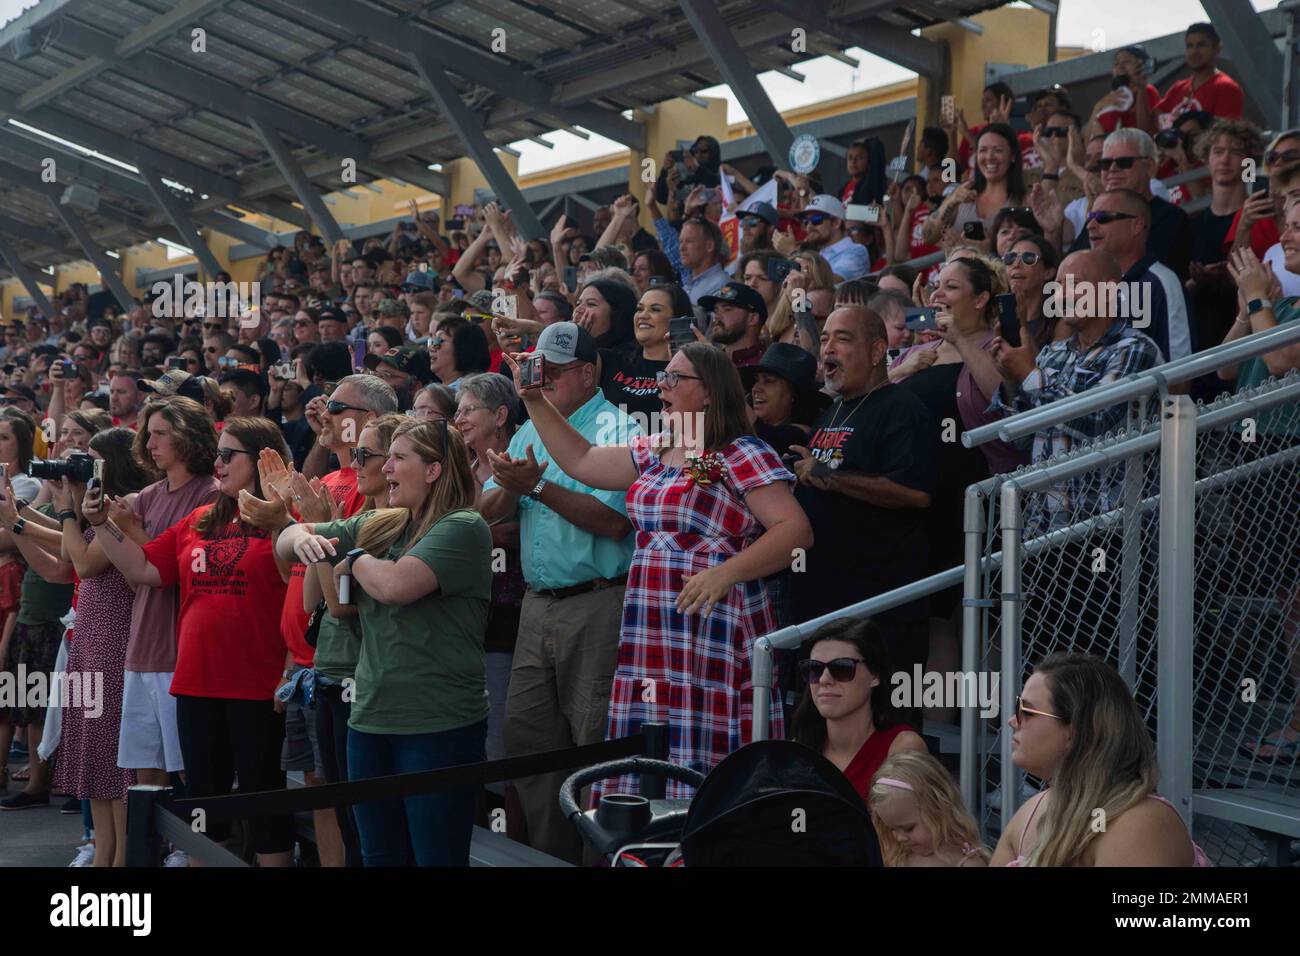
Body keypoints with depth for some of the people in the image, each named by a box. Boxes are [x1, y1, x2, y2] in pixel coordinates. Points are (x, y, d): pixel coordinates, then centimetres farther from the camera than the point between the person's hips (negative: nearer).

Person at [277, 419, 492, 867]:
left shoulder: (463, 527, -12)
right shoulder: (375, 526, 11)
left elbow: (396, 584, -26)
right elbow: (288, 539, 18)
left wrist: (355, 558, -5)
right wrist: (301, 540, -7)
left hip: (438, 727, -7)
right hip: (370, 718, 7)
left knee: (437, 855, 0)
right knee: (378, 855, 15)